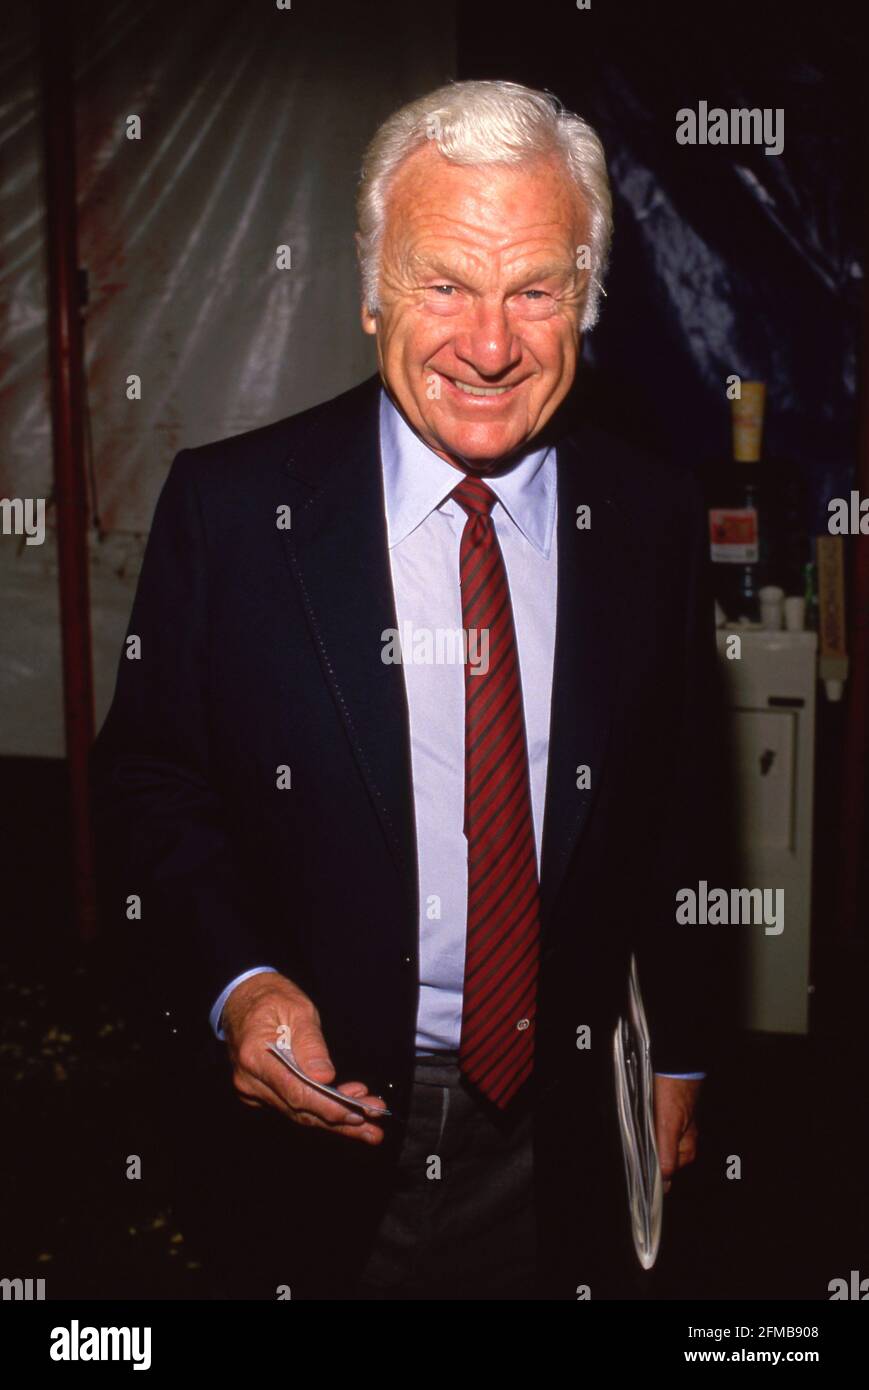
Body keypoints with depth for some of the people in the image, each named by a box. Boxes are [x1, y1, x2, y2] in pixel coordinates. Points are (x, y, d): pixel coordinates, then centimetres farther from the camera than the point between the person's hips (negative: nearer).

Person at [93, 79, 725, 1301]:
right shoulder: (227, 503, -11)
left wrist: (683, 1059, 11)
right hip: (313, 1125, -1)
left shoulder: (655, 522, -4)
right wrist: (235, 981, -18)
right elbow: (152, 777, -3)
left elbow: (676, 819, 5)